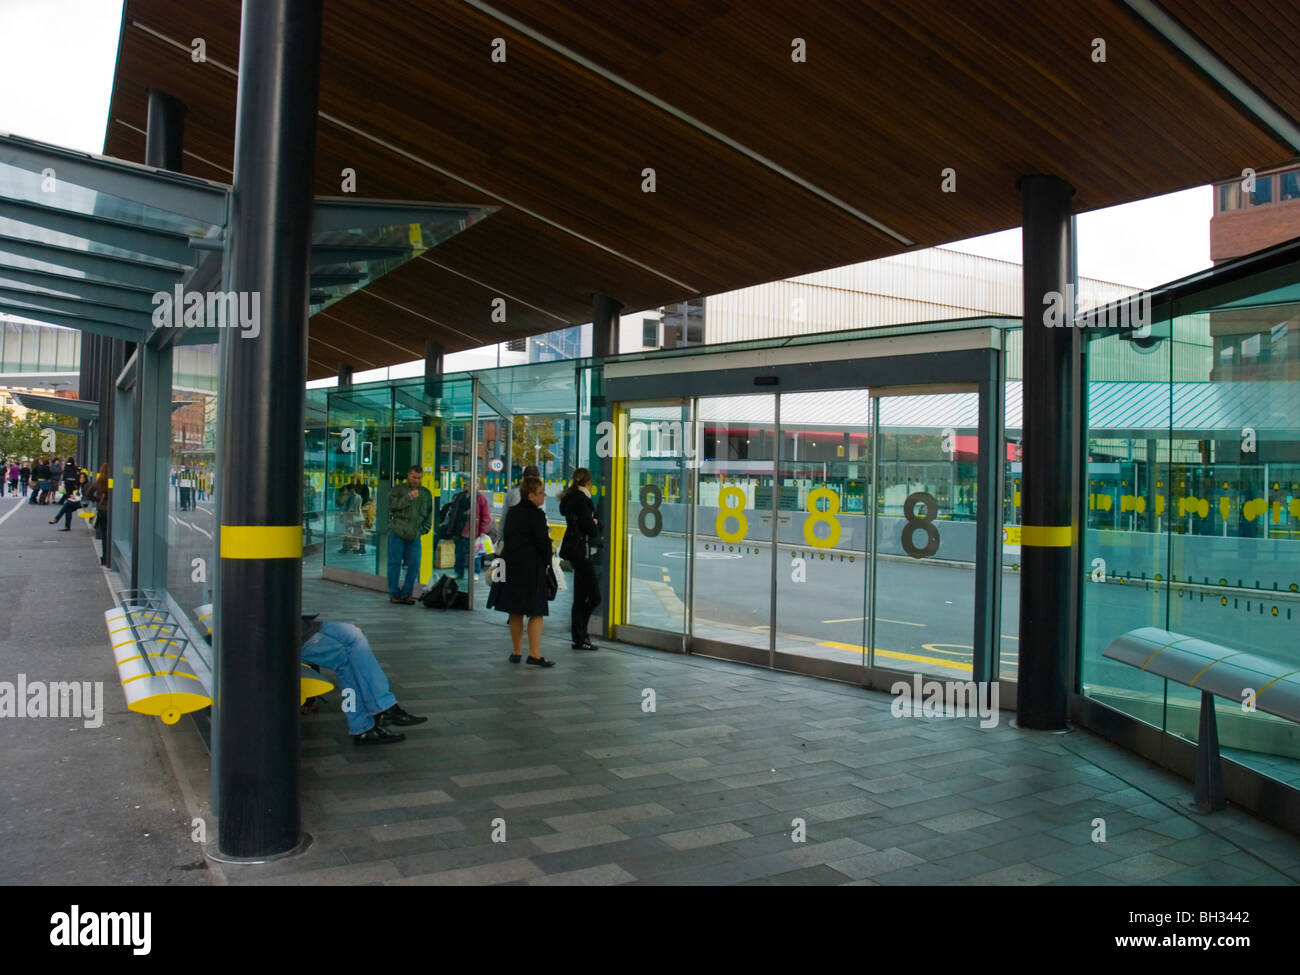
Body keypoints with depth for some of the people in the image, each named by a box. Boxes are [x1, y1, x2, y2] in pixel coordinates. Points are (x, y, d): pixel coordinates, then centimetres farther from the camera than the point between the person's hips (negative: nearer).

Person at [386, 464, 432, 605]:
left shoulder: (426, 493, 16)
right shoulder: (398, 489, 6)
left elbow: (429, 513, 22)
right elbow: (392, 505, -10)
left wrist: (424, 528, 10)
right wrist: (408, 497, -17)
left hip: (414, 535, 3)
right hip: (397, 533, -3)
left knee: (414, 564, -3)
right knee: (395, 562, 0)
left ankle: (406, 594, 7)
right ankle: (394, 594, 8)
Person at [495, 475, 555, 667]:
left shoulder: (512, 513, 10)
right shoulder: (537, 515, -13)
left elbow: (506, 539, 13)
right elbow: (544, 543, -12)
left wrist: (510, 558, 16)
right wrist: (546, 564, 1)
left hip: (512, 565, 7)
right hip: (532, 567, -7)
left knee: (515, 611, 12)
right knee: (536, 611, -3)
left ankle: (516, 652, 18)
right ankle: (534, 654, -6)